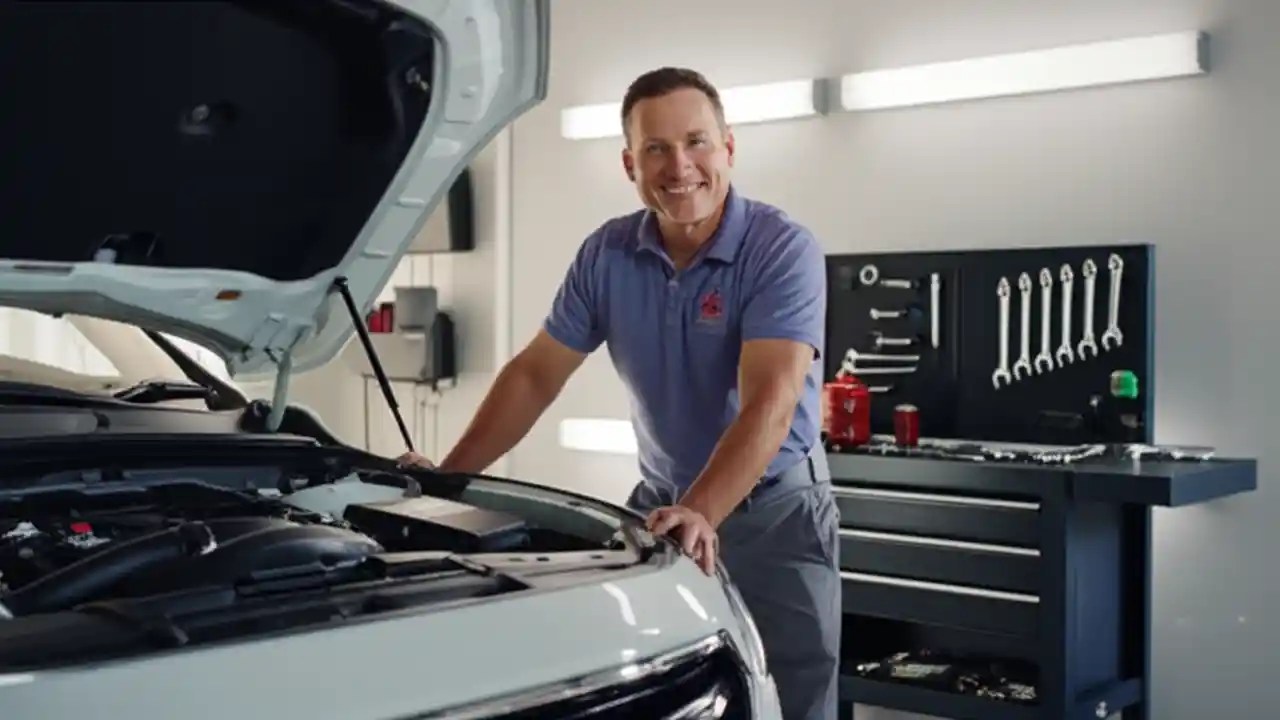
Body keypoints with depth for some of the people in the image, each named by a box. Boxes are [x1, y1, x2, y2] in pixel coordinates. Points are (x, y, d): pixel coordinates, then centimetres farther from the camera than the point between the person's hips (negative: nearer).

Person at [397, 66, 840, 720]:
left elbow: (768, 405, -29)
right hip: (662, 504, 4)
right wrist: (447, 475, 0)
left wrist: (701, 513, -43)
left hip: (774, 510, -4)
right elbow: (535, 375, 3)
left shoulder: (783, 250, -19)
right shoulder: (606, 255, -4)